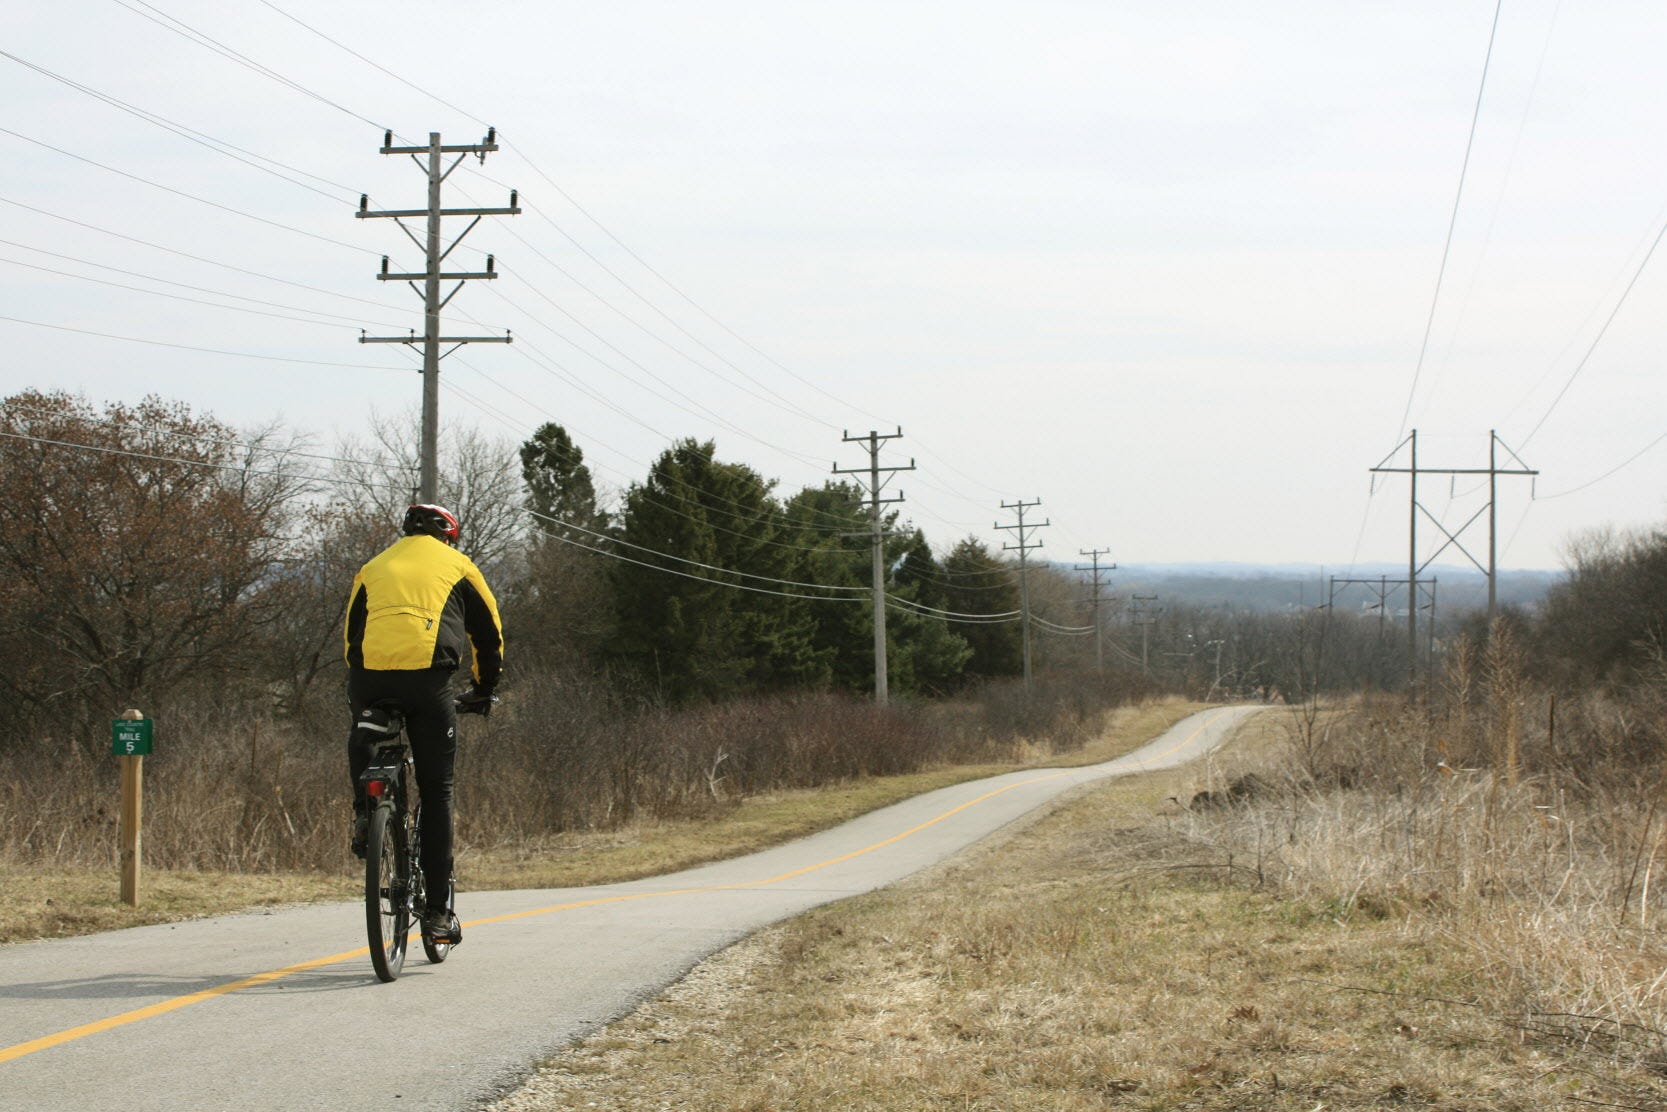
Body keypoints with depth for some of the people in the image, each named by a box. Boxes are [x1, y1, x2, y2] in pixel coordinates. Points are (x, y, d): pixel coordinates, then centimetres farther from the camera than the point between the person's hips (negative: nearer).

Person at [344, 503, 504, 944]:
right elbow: (489, 633, 22)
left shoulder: (372, 568, 27)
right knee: (436, 791, 6)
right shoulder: (456, 565, 21)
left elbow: (351, 631, 29)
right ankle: (437, 911, 4)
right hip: (429, 676, -2)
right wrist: (484, 689, 36)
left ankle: (363, 810, 14)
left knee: (362, 735, 38)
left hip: (369, 674, 2)